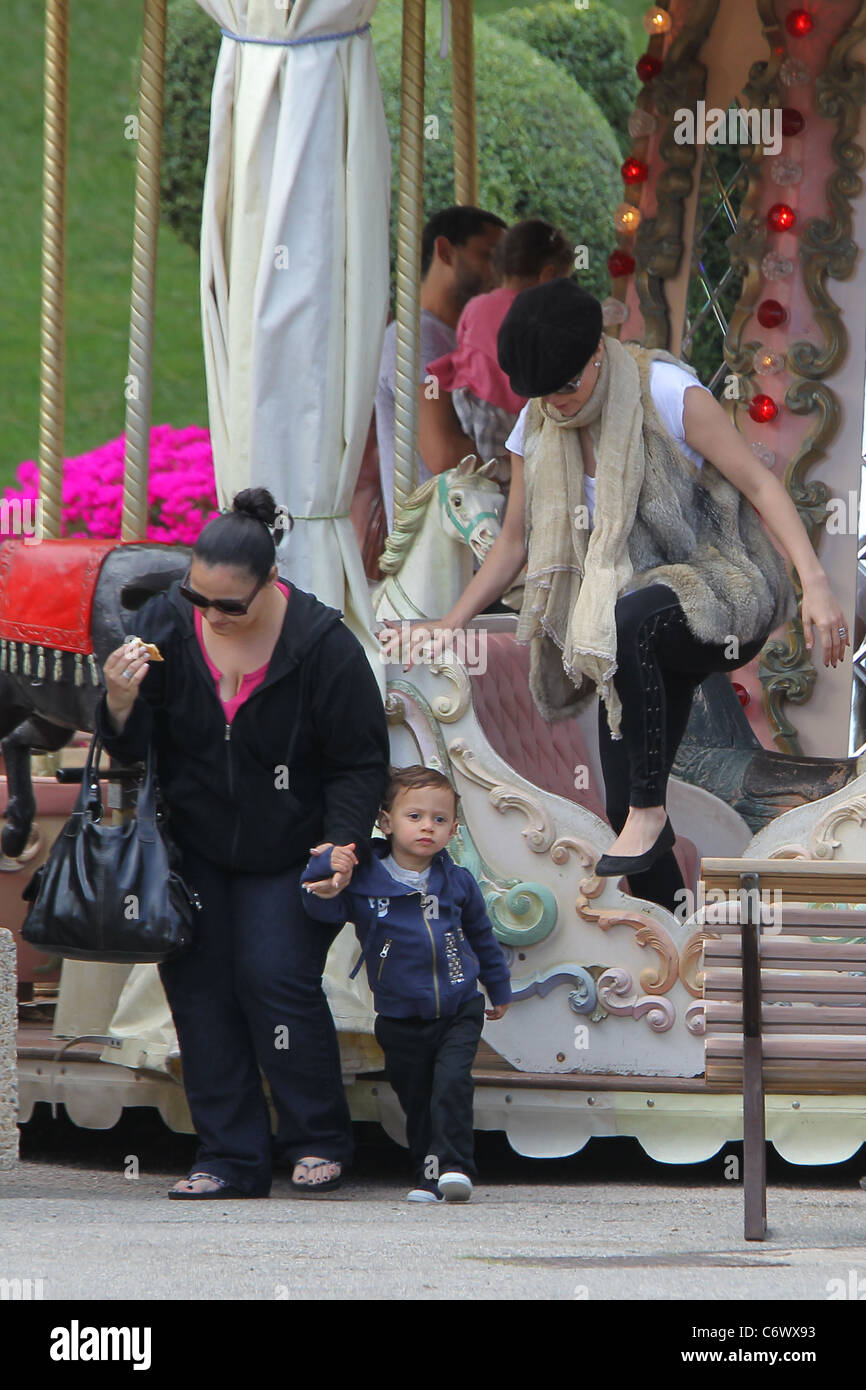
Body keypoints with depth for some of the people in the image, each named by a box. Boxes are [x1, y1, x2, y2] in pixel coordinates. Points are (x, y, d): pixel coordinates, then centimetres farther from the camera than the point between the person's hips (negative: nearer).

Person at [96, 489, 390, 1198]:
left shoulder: (322, 643, -17)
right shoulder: (166, 622, -10)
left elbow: (361, 761, -7)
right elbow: (133, 747, -5)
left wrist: (340, 845, -18)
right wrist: (121, 706, -27)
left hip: (288, 852, -3)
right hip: (193, 842, 3)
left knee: (276, 976, -14)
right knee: (197, 983, -2)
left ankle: (319, 1142, 2)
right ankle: (231, 1157, 3)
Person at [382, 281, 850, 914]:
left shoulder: (667, 393, -14)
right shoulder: (536, 431, 4)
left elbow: (759, 483, -13)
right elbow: (515, 541, 14)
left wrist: (816, 584, -24)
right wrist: (445, 630, 7)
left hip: (720, 595, -7)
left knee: (629, 622, -39)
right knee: (624, 807, -2)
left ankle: (649, 813, -28)